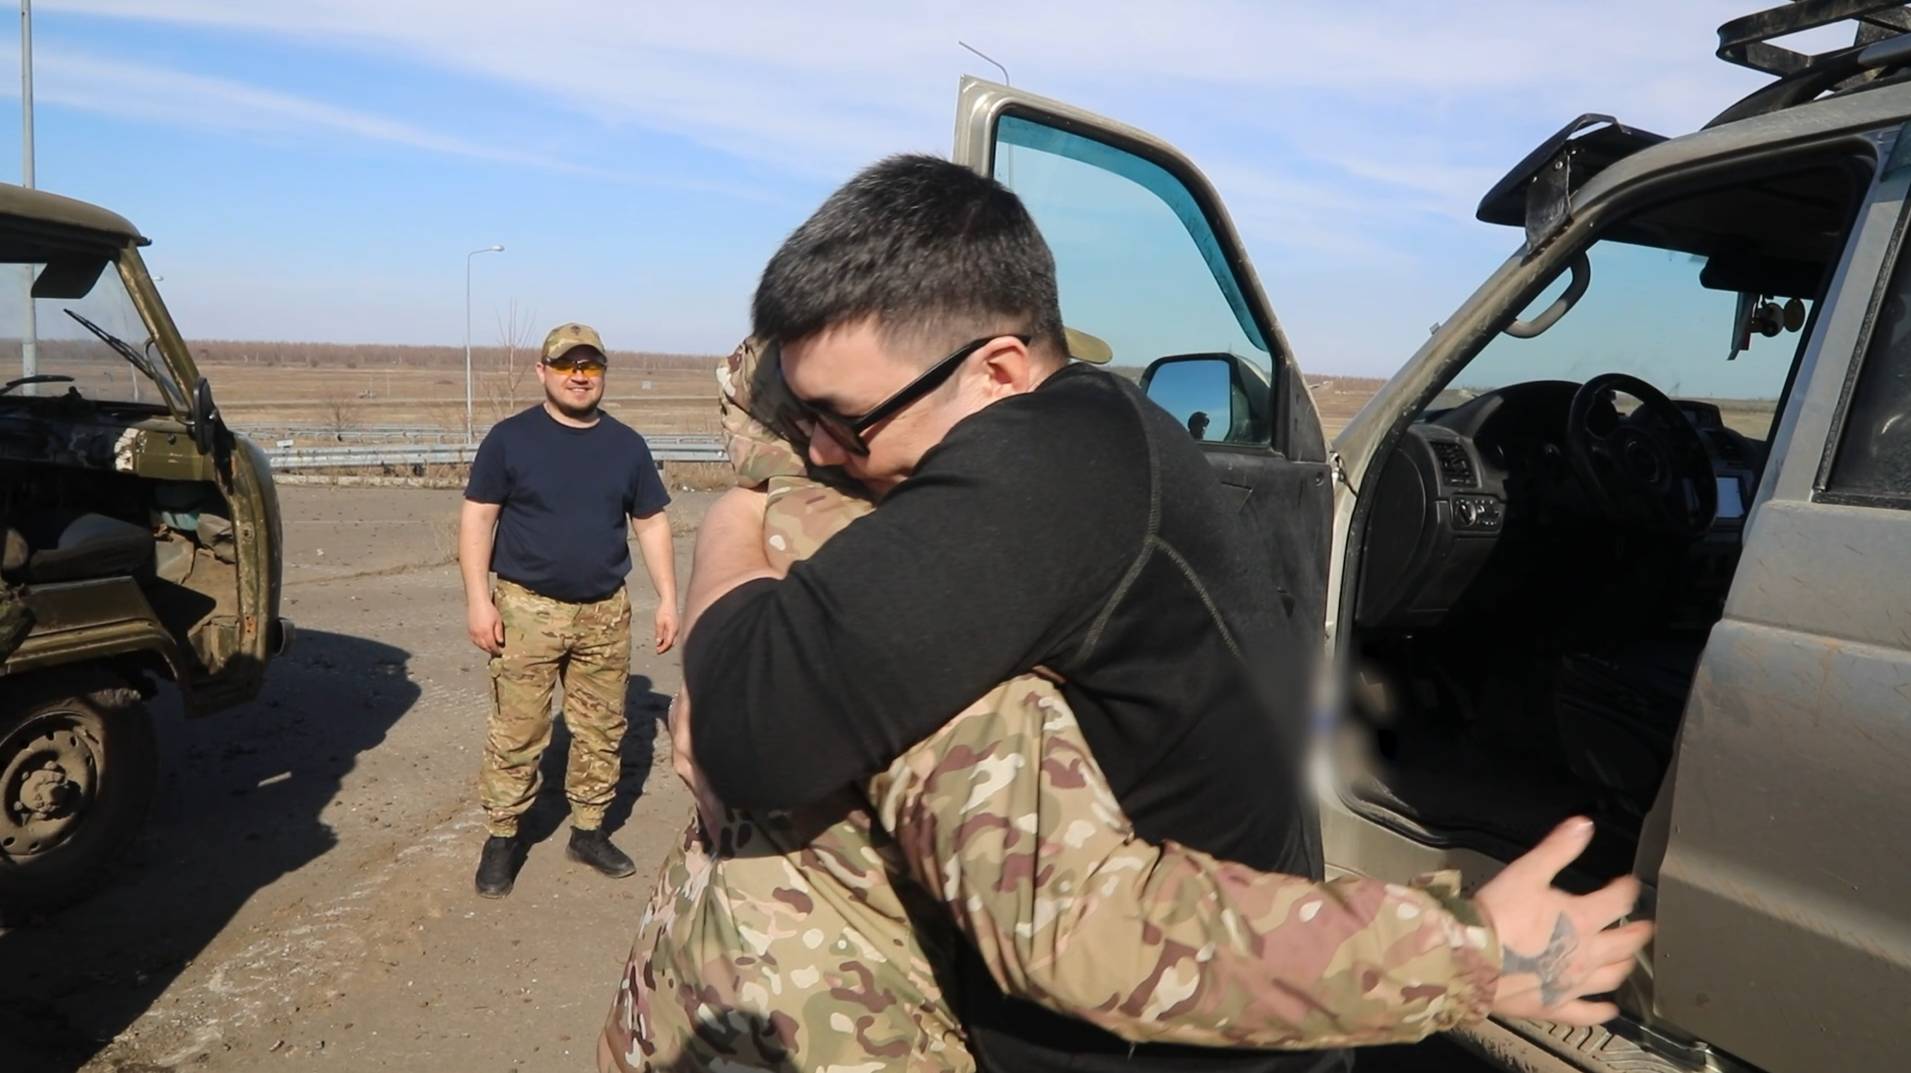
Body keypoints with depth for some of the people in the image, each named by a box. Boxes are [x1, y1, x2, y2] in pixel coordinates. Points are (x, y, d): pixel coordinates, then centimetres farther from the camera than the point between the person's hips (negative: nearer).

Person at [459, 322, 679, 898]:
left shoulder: (626, 445, 7)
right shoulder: (510, 438, -2)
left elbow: (652, 524, 11)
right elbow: (477, 518, -2)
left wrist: (667, 598, 5)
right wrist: (478, 598, -10)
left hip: (606, 614, 3)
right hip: (528, 611, -3)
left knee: (602, 731, 10)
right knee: (516, 734, 1)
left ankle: (588, 830, 25)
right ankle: (502, 837, 16)